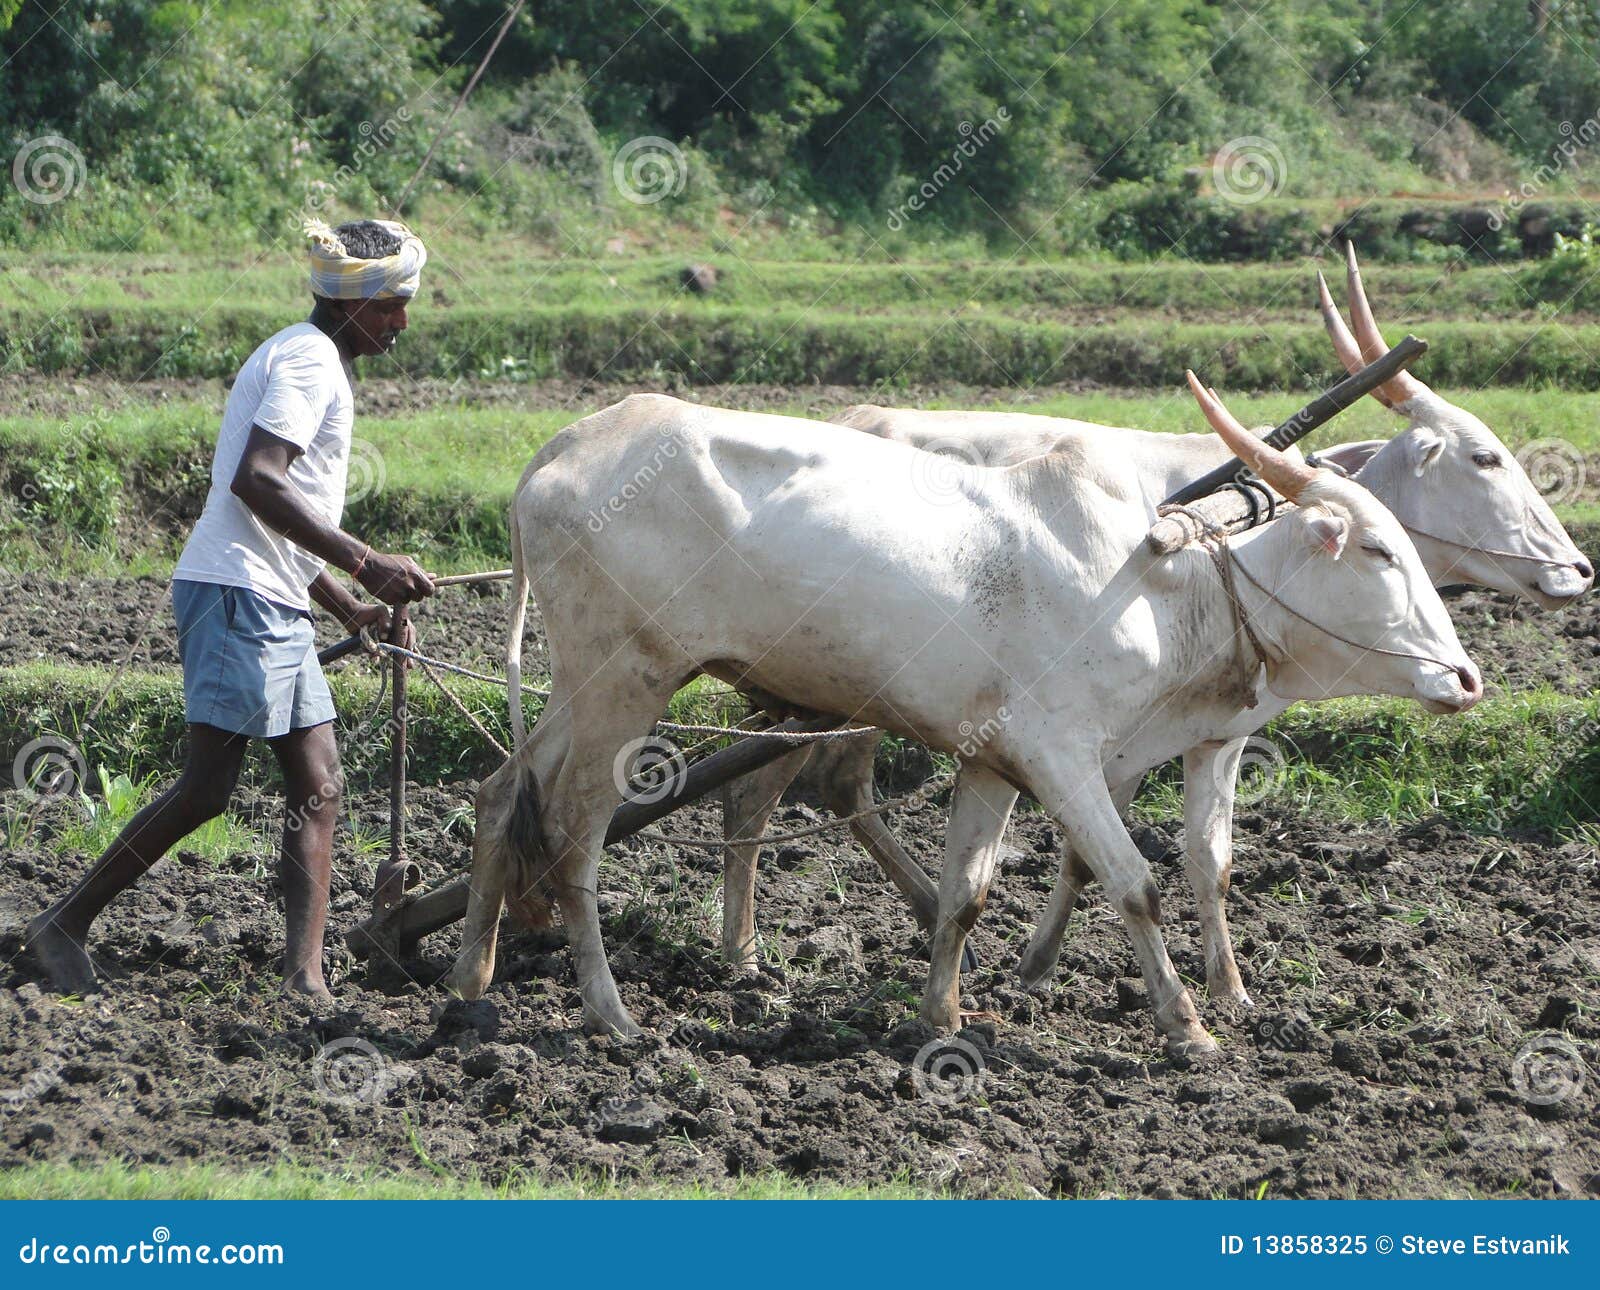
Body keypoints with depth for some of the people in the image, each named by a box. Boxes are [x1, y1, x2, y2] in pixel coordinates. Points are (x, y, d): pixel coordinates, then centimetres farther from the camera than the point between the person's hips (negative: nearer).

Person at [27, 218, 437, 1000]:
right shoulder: (308, 358, -9)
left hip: (274, 609, 11)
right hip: (236, 595, -11)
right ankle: (65, 926, -2)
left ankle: (306, 978, -1)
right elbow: (256, 481, -23)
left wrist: (348, 610, 24)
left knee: (318, 784, 3)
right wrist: (365, 564, -26)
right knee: (208, 788, -10)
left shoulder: (313, 362, 22)